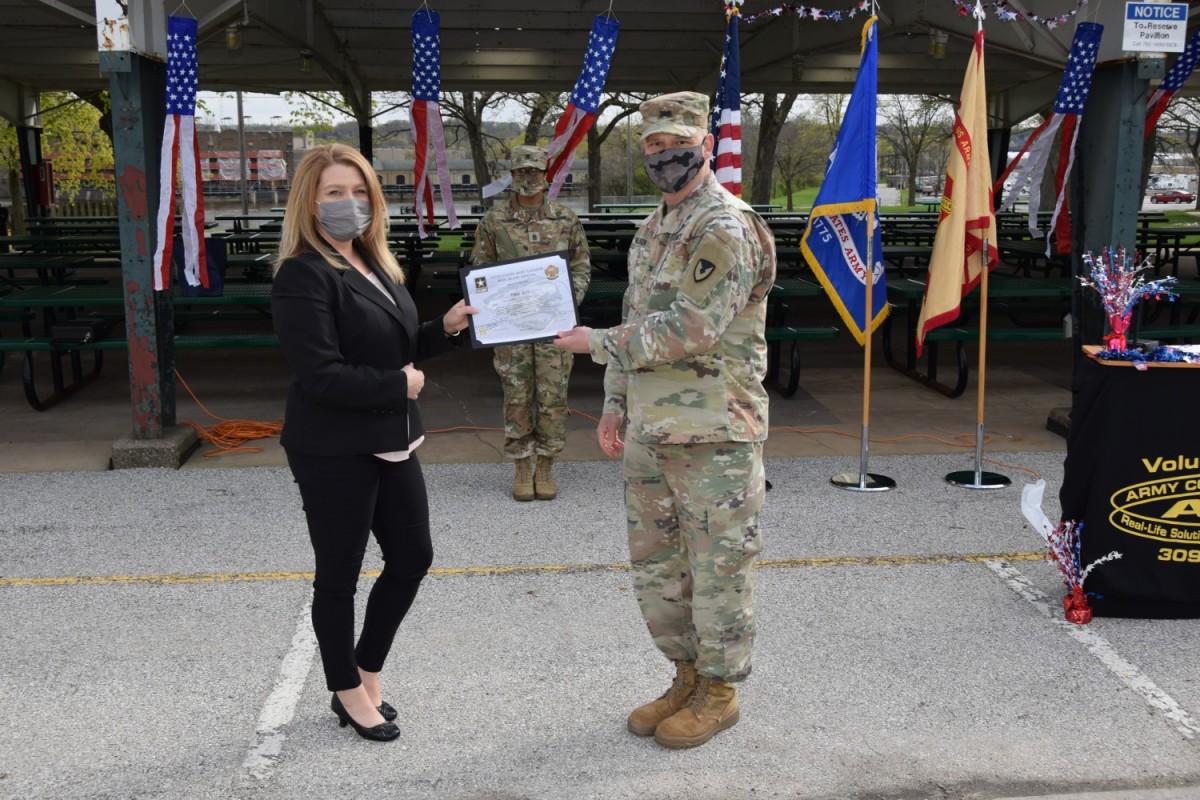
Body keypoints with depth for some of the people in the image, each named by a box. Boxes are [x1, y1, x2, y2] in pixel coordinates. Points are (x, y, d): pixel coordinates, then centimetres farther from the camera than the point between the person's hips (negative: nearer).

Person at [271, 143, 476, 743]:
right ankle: (349, 695, 26)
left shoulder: (374, 264, 11)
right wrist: (399, 386, -15)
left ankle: (365, 677, 32)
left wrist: (445, 328, 0)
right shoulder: (304, 276, -16)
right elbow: (322, 375, -24)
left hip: (391, 440, 9)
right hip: (334, 451, -9)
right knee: (339, 575, 7)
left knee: (413, 556, 14)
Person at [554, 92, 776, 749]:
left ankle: (718, 691, 20)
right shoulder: (651, 233, 15)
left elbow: (687, 329, -22)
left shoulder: (728, 230, -14)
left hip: (714, 431, -9)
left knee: (717, 566, 4)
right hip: (649, 431, 9)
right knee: (654, 564, 16)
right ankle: (687, 676, 32)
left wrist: (595, 342, -14)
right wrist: (615, 404, 14)